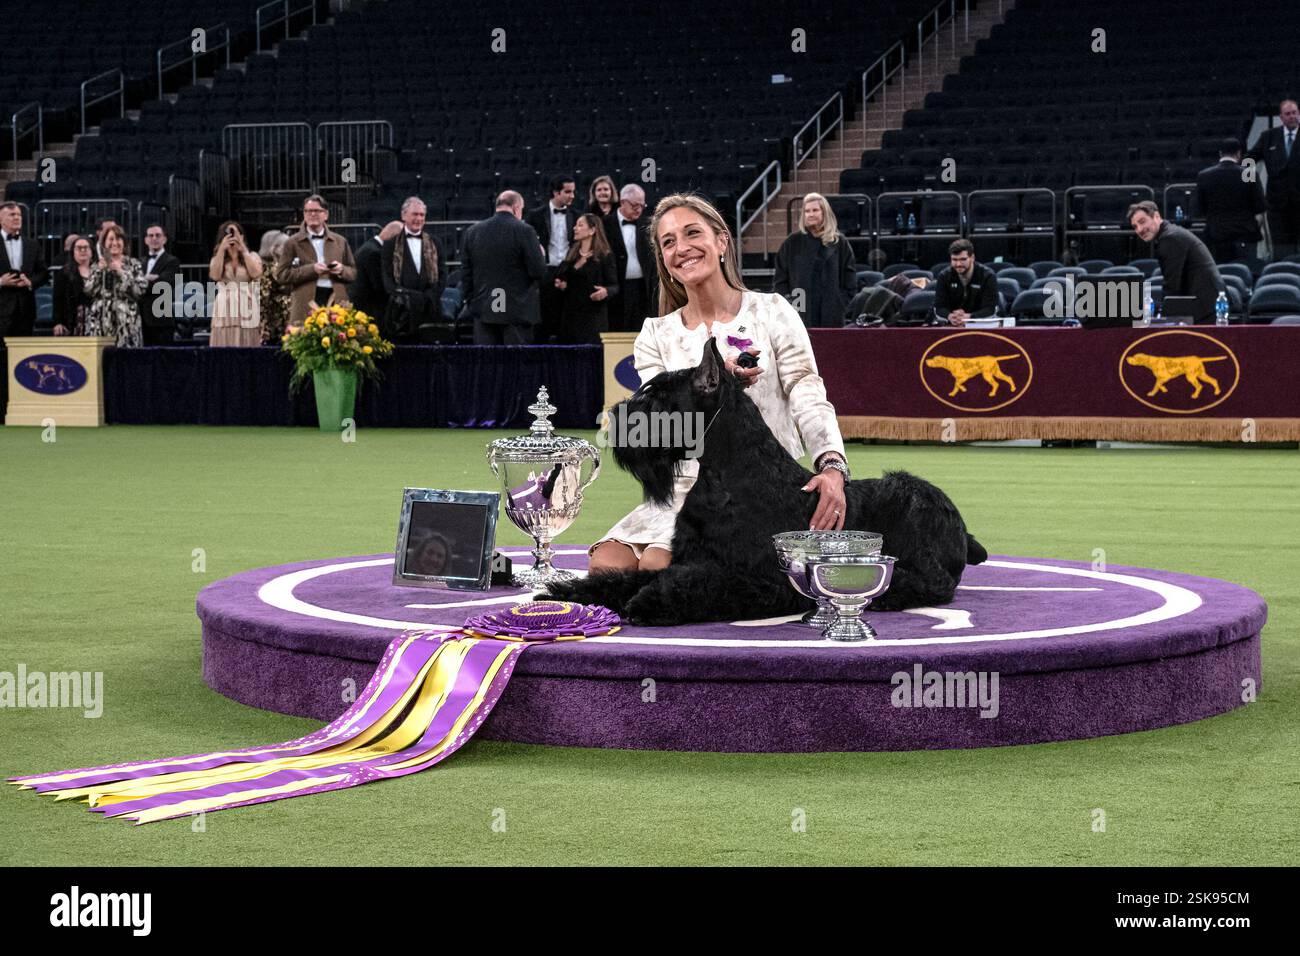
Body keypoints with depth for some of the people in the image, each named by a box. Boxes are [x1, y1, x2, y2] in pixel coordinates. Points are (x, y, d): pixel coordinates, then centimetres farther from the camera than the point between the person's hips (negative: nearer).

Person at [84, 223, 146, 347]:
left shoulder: (134, 265, 6)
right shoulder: (98, 265, 14)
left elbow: (140, 291, -7)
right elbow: (88, 291, 3)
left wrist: (121, 272, -9)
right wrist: (99, 270, -6)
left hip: (126, 322, -2)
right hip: (100, 322, 2)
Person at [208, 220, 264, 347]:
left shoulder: (252, 256, 12)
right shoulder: (218, 258, 15)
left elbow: (256, 274, -9)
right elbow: (215, 276, -6)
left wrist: (243, 250, -7)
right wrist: (222, 249, -9)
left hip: (247, 312, -1)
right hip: (225, 313, 1)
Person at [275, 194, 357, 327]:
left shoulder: (340, 242, 18)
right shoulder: (293, 243, 9)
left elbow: (354, 273, 20)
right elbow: (281, 274, 0)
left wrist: (341, 270, -3)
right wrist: (311, 269, -11)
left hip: (336, 304, 3)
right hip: (306, 308, -2)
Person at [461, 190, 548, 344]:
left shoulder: (472, 232, 5)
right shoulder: (524, 231, -9)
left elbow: (465, 274, 8)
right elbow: (539, 272, -10)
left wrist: (471, 303, 17)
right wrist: (541, 255, 11)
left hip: (483, 313, 4)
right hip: (518, 312, -4)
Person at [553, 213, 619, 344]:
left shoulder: (605, 256, -6)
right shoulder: (572, 253, 11)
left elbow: (614, 286, -7)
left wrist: (606, 291, -27)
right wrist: (562, 285, 1)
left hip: (593, 316, -6)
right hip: (571, 314, 6)